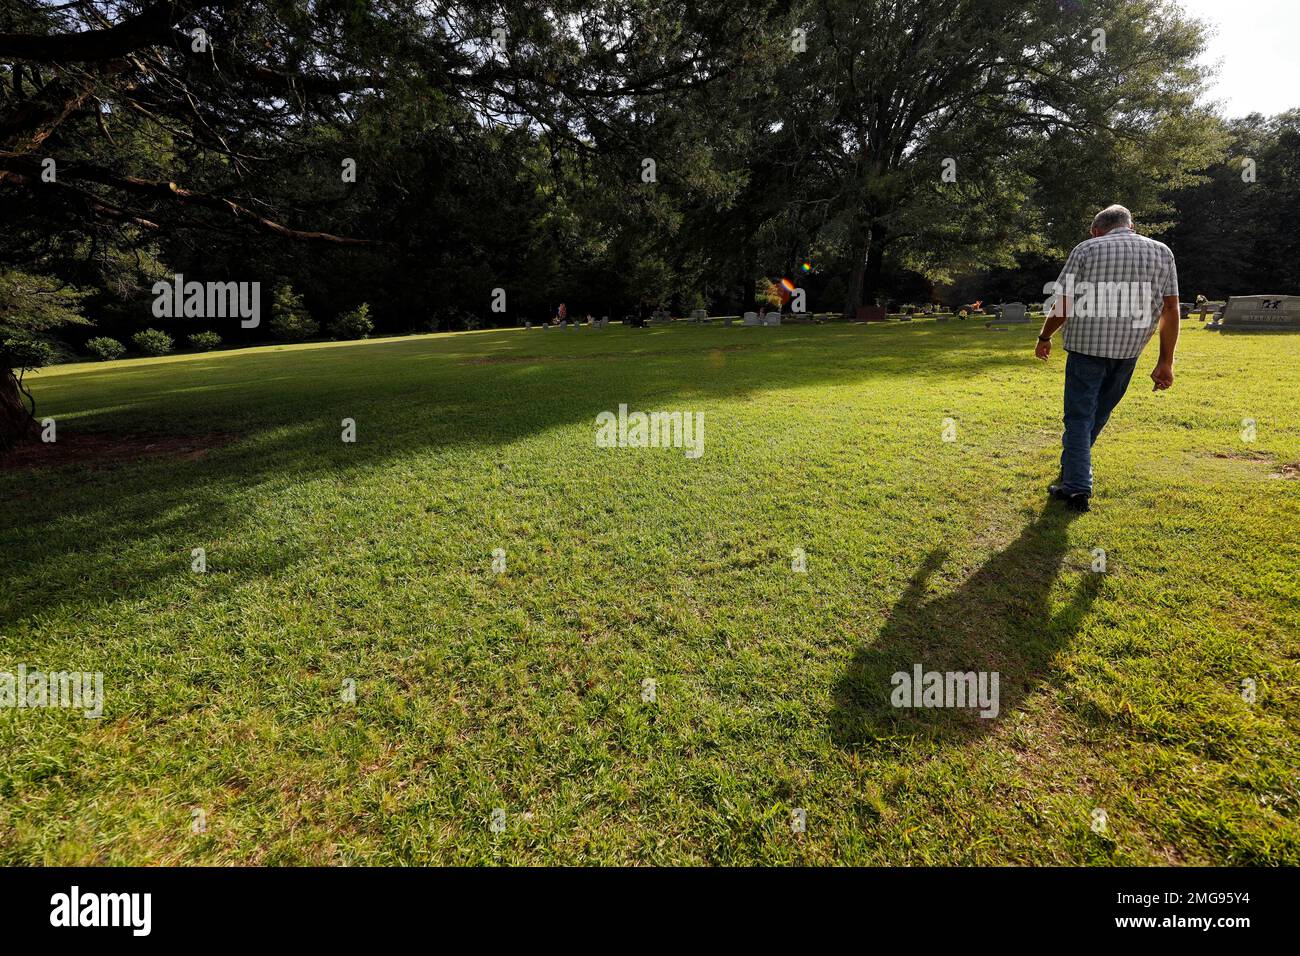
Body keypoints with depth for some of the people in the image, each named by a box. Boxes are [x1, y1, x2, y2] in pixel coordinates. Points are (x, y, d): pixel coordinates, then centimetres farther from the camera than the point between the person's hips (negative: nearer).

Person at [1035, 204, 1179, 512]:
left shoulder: (1086, 249, 1)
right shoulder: (1162, 252, 9)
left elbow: (1063, 305, -4)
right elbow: (1171, 308, 4)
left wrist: (1044, 338, 11)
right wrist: (1165, 362, 5)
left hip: (1086, 343, -4)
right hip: (1129, 348, 4)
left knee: (1079, 415, 1)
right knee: (1100, 411, 21)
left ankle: (1077, 487, -4)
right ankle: (1072, 461, 40)